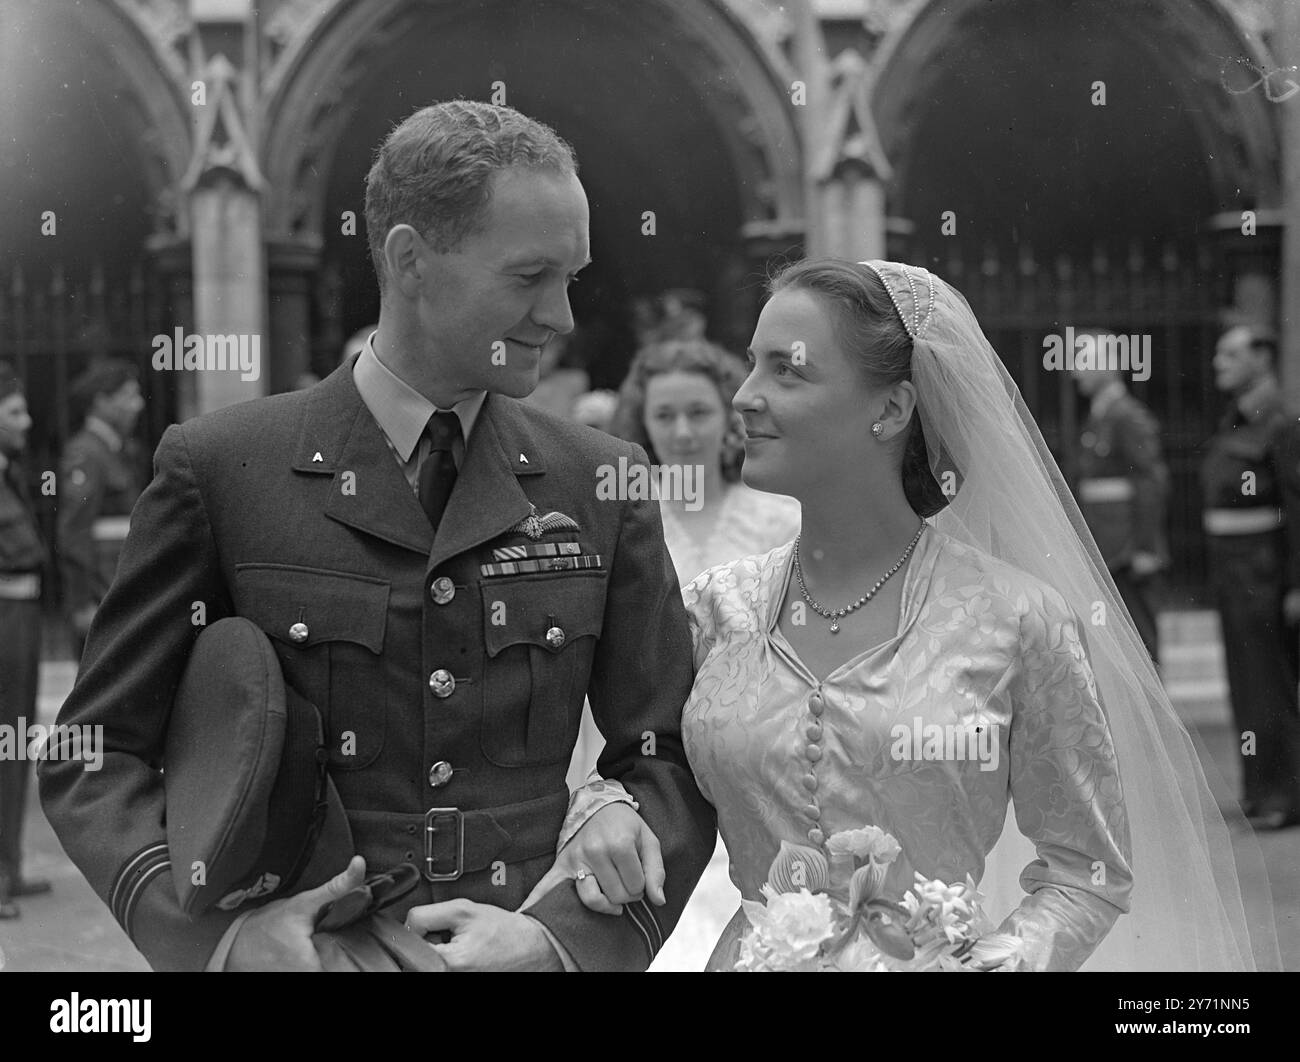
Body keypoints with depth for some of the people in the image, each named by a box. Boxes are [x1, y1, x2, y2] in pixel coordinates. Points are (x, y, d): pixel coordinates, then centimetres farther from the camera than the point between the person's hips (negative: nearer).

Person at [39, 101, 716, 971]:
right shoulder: (219, 470, -7)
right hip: (300, 953, -1)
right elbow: (96, 753, -4)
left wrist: (563, 934, -16)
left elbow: (675, 764, -1)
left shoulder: (604, 484, -2)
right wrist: (218, 932, -19)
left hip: (522, 946, 2)